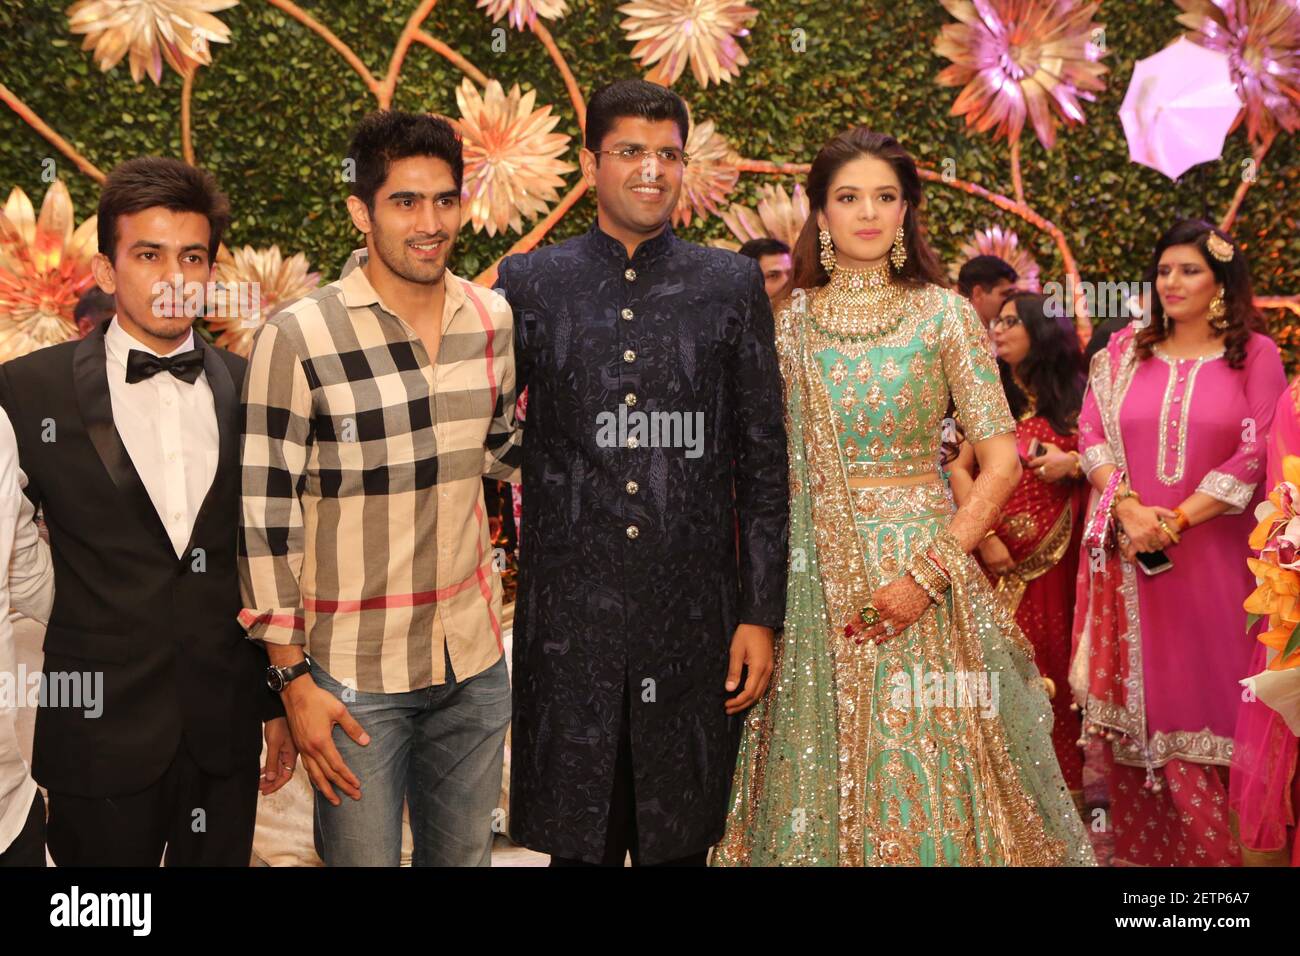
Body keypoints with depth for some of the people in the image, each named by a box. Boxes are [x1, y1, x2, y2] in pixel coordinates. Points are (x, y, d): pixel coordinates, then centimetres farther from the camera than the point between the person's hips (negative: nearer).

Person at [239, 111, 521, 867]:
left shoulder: (492, 319, 1)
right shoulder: (299, 338, -15)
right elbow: (266, 516, -11)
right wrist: (293, 677, -11)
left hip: (475, 658, 5)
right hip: (356, 673, -4)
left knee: (465, 855, 19)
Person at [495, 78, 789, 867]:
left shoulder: (732, 285, 5)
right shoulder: (529, 284, 4)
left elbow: (763, 463, 5)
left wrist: (761, 614, 1)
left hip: (695, 618, 1)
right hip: (569, 616, 0)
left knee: (682, 840, 10)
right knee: (577, 839, 8)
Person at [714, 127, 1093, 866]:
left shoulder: (943, 313, -1)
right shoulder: (790, 320, 5)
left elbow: (1001, 460, -6)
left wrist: (929, 571, -14)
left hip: (920, 560, -2)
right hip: (816, 576, 2)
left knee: (928, 771, 3)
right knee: (823, 768, 8)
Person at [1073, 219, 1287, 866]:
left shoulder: (1255, 353, 1)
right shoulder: (1124, 351, 9)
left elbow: (1257, 452, -6)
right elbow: (1092, 435, 2)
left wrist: (1177, 519, -13)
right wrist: (1129, 510, -13)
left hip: (1213, 558, -2)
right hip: (1131, 555, 2)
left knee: (1206, 692, 2)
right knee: (1137, 702, 5)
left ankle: (1214, 848, 14)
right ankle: (1139, 847, 14)